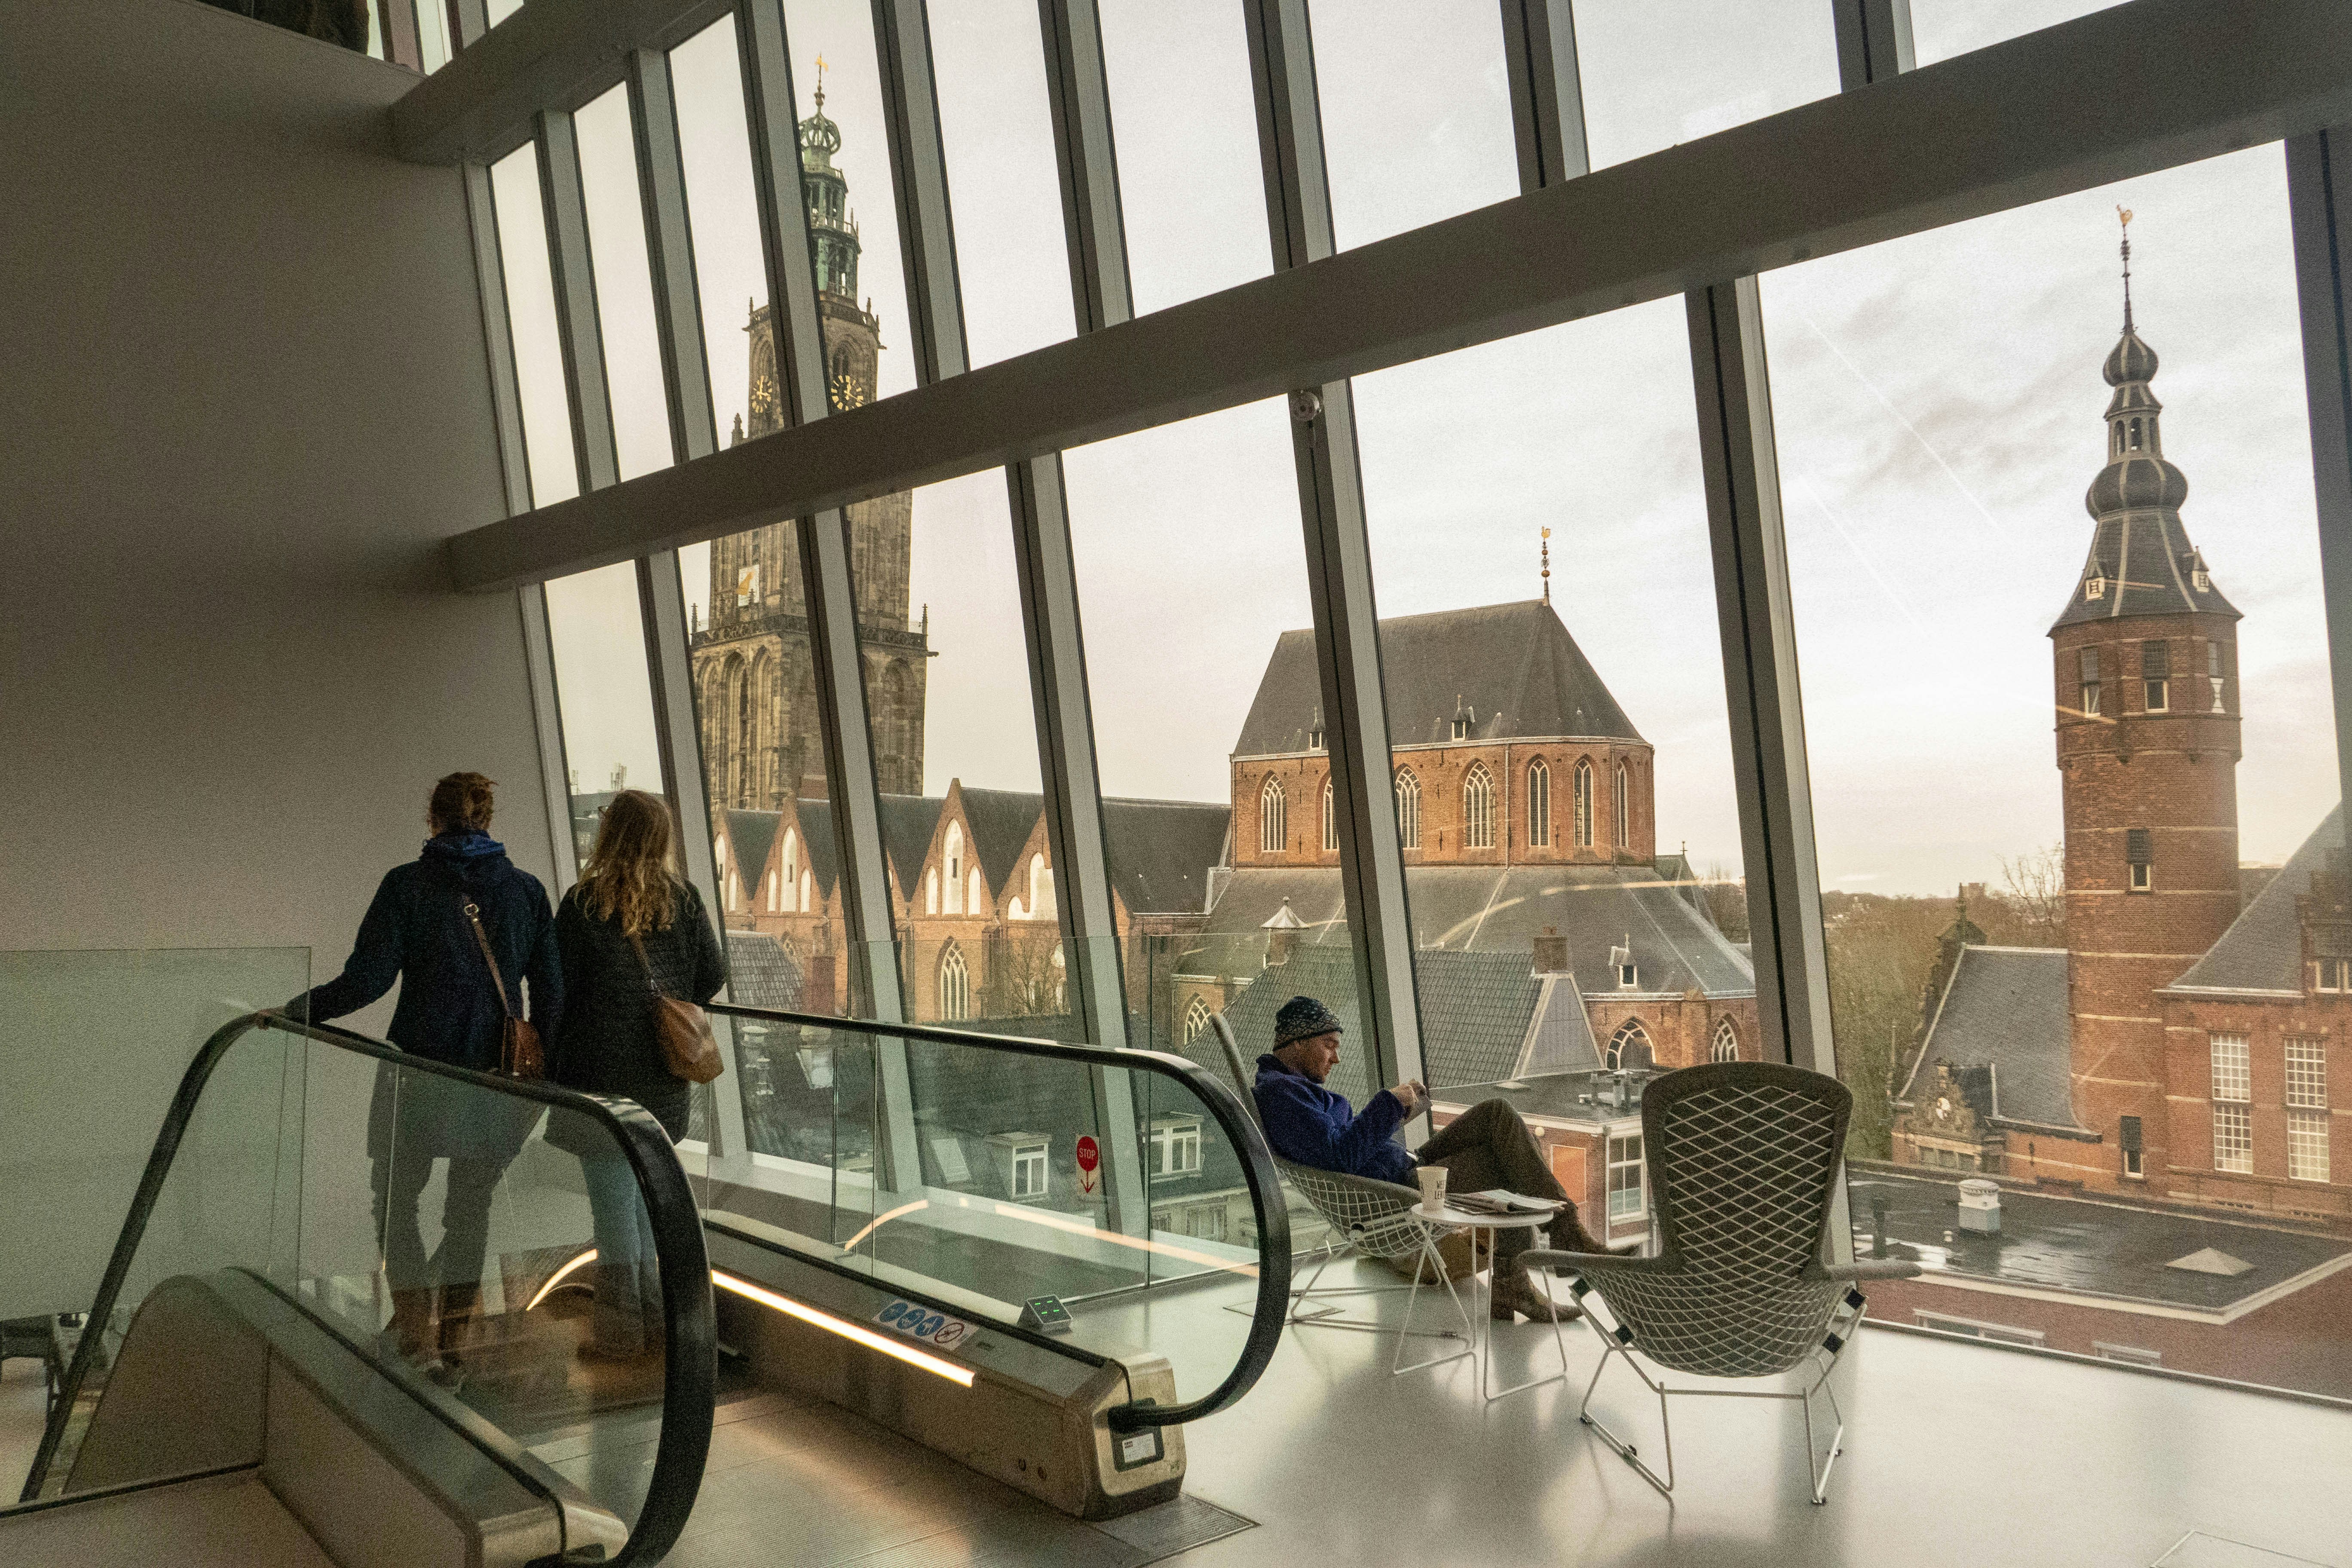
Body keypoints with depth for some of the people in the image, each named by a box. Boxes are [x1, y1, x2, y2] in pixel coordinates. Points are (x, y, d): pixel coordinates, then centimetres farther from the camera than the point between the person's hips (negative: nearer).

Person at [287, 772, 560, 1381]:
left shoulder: (406, 884, -6)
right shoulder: (526, 890, 2)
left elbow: (366, 980, -12)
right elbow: (550, 993, 2)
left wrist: (295, 1010, 2)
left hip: (421, 1074, -3)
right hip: (497, 1078, 3)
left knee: (396, 1198, 15)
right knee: (471, 1205, 16)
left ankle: (418, 1333, 6)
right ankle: (454, 1341, 23)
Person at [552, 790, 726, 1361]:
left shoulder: (585, 902, -10)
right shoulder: (684, 900, 1)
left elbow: (558, 989, -8)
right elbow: (712, 977, 5)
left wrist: (549, 1065, 1)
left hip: (604, 1070, -5)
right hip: (666, 1078, 5)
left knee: (612, 1196, 3)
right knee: (644, 1193, 17)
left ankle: (620, 1331, 10)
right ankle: (654, 1318, 23)